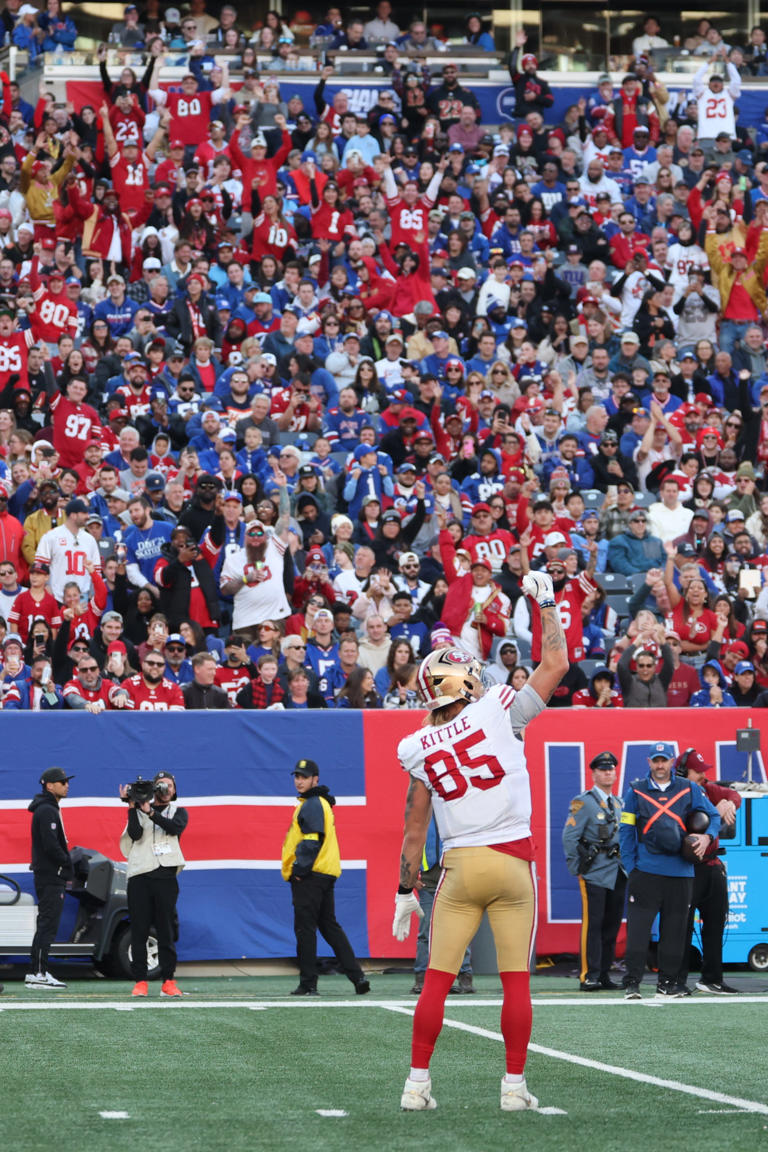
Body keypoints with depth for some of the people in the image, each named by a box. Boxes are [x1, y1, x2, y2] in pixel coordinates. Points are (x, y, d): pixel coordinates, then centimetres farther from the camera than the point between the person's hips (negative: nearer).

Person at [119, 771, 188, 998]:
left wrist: (150, 812, -18)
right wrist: (132, 808, -12)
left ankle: (168, 981, 1)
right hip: (139, 877, 0)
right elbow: (135, 834, -4)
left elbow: (175, 827, -8)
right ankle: (140, 981, 0)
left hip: (165, 876, 0)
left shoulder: (178, 812, 16)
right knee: (139, 930, -2)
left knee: (166, 930, -1)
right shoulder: (139, 810, 15)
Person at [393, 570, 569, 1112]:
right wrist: (547, 602, 13)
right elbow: (556, 664, 3)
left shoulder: (420, 749, 4)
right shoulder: (498, 712, -6)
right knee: (516, 980, 4)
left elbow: (415, 830, 6)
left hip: (460, 865, 2)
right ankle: (515, 1085, 5)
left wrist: (406, 891, 14)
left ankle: (418, 1083, 7)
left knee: (437, 980, 7)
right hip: (512, 861, -2)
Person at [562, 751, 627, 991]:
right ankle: (589, 976, -8)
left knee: (612, 925, 7)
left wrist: (627, 865, 15)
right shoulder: (583, 803, -4)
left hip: (618, 873, 7)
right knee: (593, 924, -9)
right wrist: (578, 869, -9)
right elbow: (569, 837, -7)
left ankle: (604, 974, 12)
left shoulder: (619, 804, 17)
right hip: (595, 872, -7)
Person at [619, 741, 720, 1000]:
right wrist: (630, 867, -2)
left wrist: (707, 836, -6)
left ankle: (667, 982, 14)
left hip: (680, 871, 2)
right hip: (645, 871, -2)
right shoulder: (636, 791, 8)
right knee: (638, 927, -9)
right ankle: (632, 983, -9)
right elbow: (626, 831, 7)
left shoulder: (689, 790, 11)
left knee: (675, 929, 6)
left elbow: (713, 815, 15)